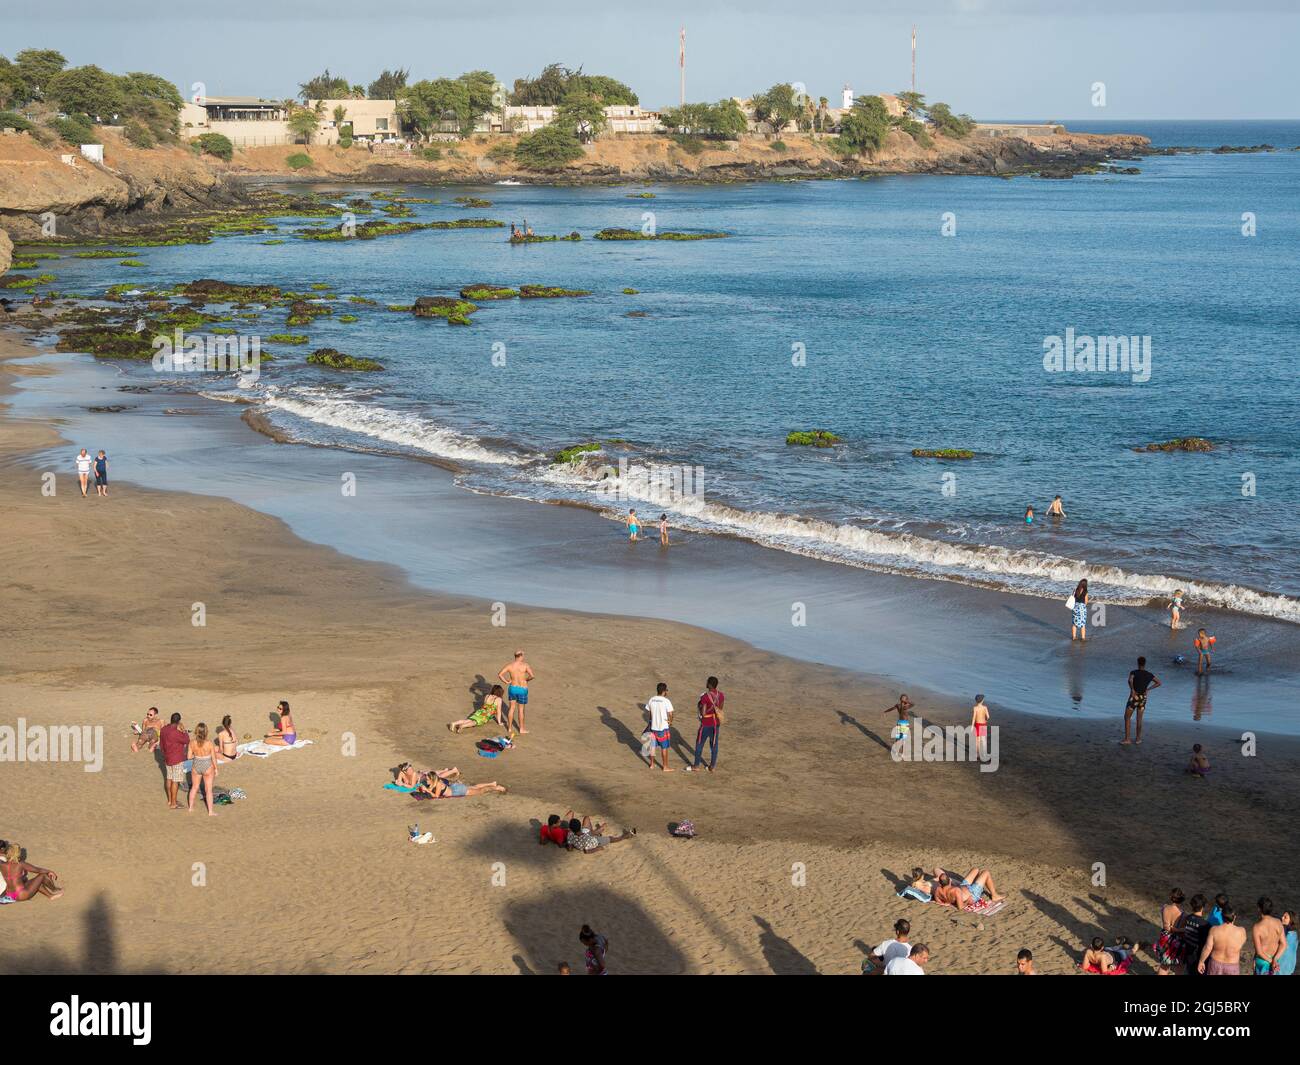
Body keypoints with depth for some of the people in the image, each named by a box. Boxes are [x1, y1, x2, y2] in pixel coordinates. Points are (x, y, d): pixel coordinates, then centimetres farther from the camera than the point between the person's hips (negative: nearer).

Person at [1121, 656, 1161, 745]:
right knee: (1139, 719, 14)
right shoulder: (1149, 674, 2)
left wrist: (1132, 690, -18)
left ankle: (1127, 738, 2)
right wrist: (1148, 689, 8)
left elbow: (1130, 680, -32)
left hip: (1134, 697, -4)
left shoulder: (1133, 672, -12)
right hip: (1143, 698, 4)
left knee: (1127, 718, 6)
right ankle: (1138, 738, 18)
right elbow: (1159, 683, 9)